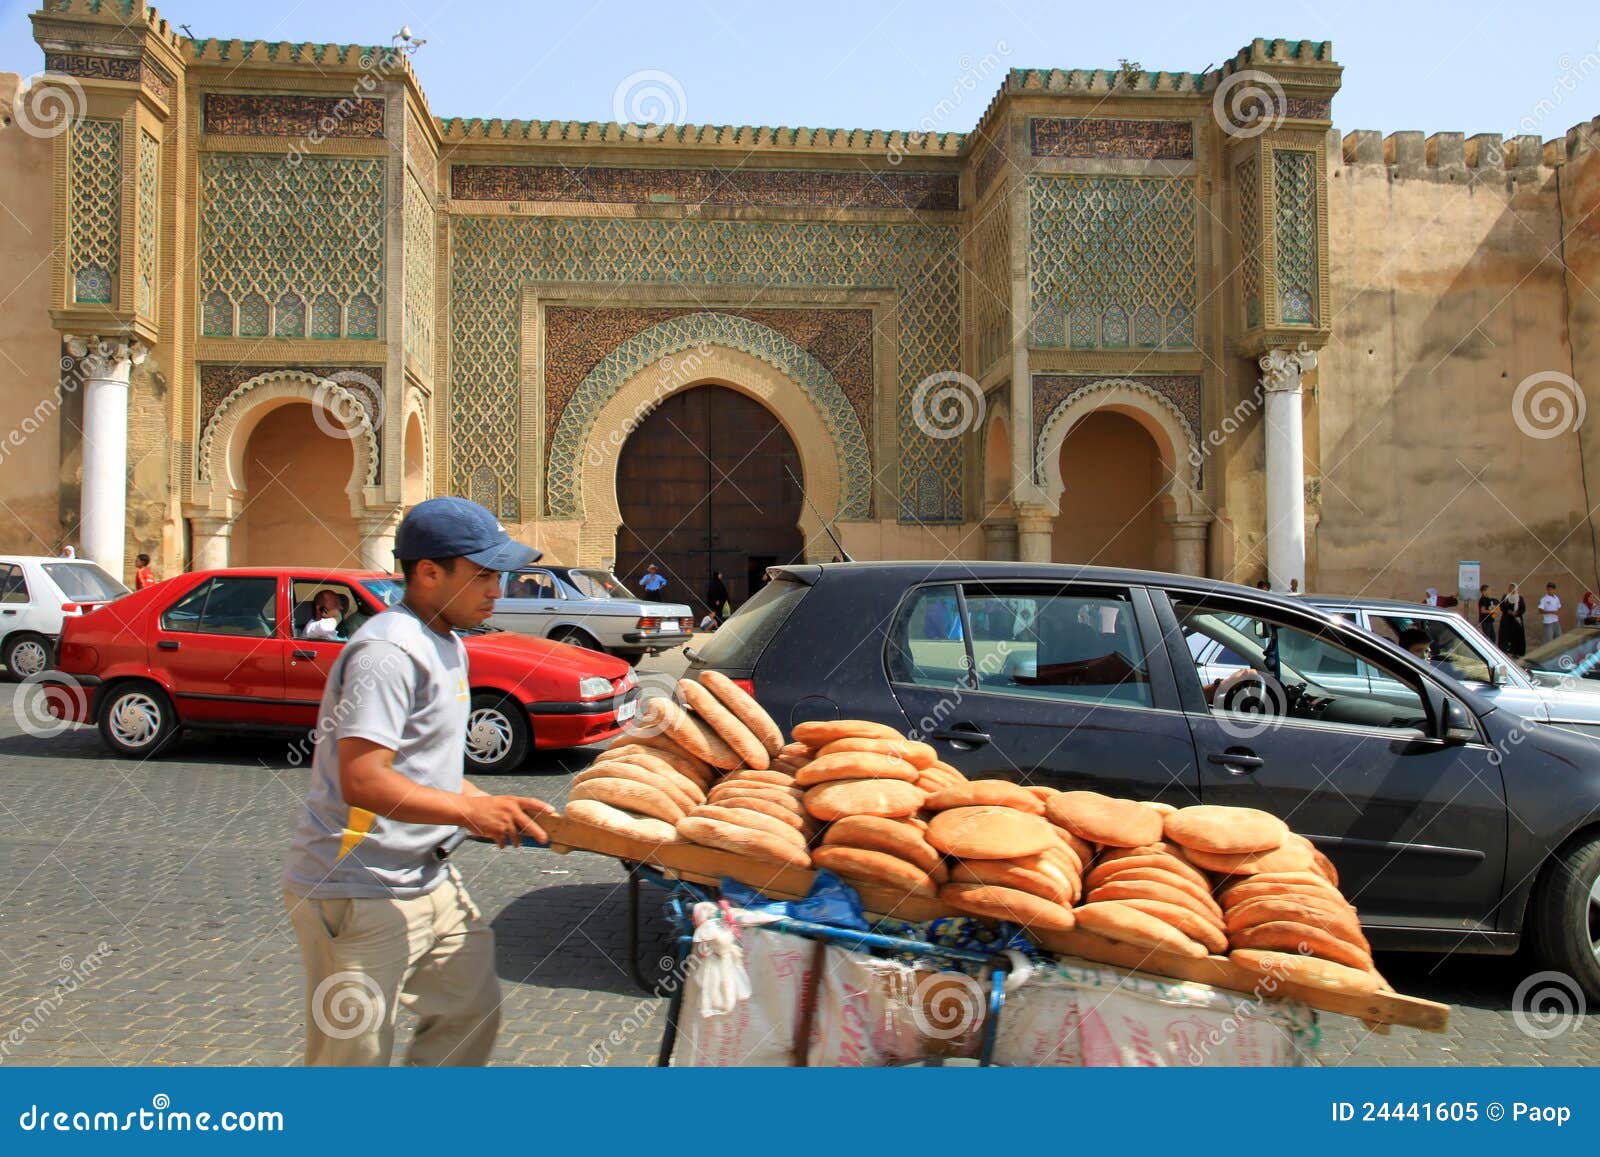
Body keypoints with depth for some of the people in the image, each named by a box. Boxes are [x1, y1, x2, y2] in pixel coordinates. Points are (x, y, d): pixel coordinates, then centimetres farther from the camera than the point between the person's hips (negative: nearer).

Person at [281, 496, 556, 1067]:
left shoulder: (445, 644, 13)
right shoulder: (389, 651, -21)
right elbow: (362, 781, -29)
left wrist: (495, 808, 8)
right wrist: (470, 810, -31)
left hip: (426, 881, 10)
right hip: (358, 896, -10)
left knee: (472, 1010, 19)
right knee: (353, 1057, 1)